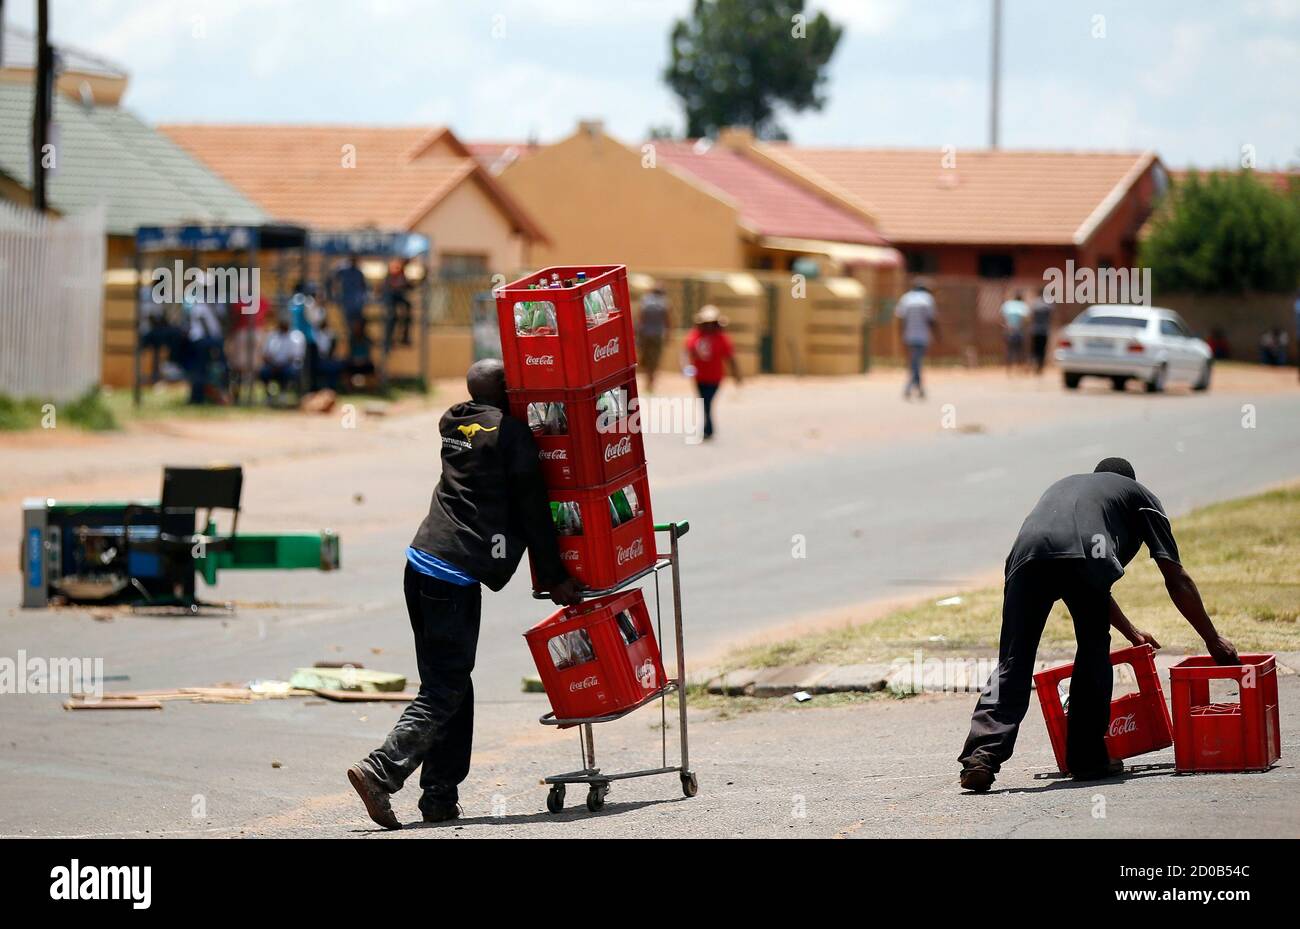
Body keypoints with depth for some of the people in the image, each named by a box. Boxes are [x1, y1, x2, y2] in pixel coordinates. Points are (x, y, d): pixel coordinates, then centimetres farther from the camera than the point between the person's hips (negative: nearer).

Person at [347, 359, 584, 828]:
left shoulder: (454, 424, 16)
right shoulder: (512, 433, -5)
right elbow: (532, 510, -3)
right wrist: (554, 578, 4)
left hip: (421, 562, 8)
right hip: (456, 574, -8)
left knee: (449, 684, 13)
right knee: (445, 689, -7)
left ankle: (441, 797, 10)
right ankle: (380, 771, -20)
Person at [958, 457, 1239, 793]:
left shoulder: (1064, 485, 47)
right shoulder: (1140, 495, 35)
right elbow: (1177, 579, 31)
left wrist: (1132, 635, 63)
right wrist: (1213, 640, 40)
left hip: (1026, 553, 3)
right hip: (1082, 554, -3)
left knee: (1013, 665, 4)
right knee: (1094, 651, 19)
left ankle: (982, 755, -14)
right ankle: (1087, 758, 18)